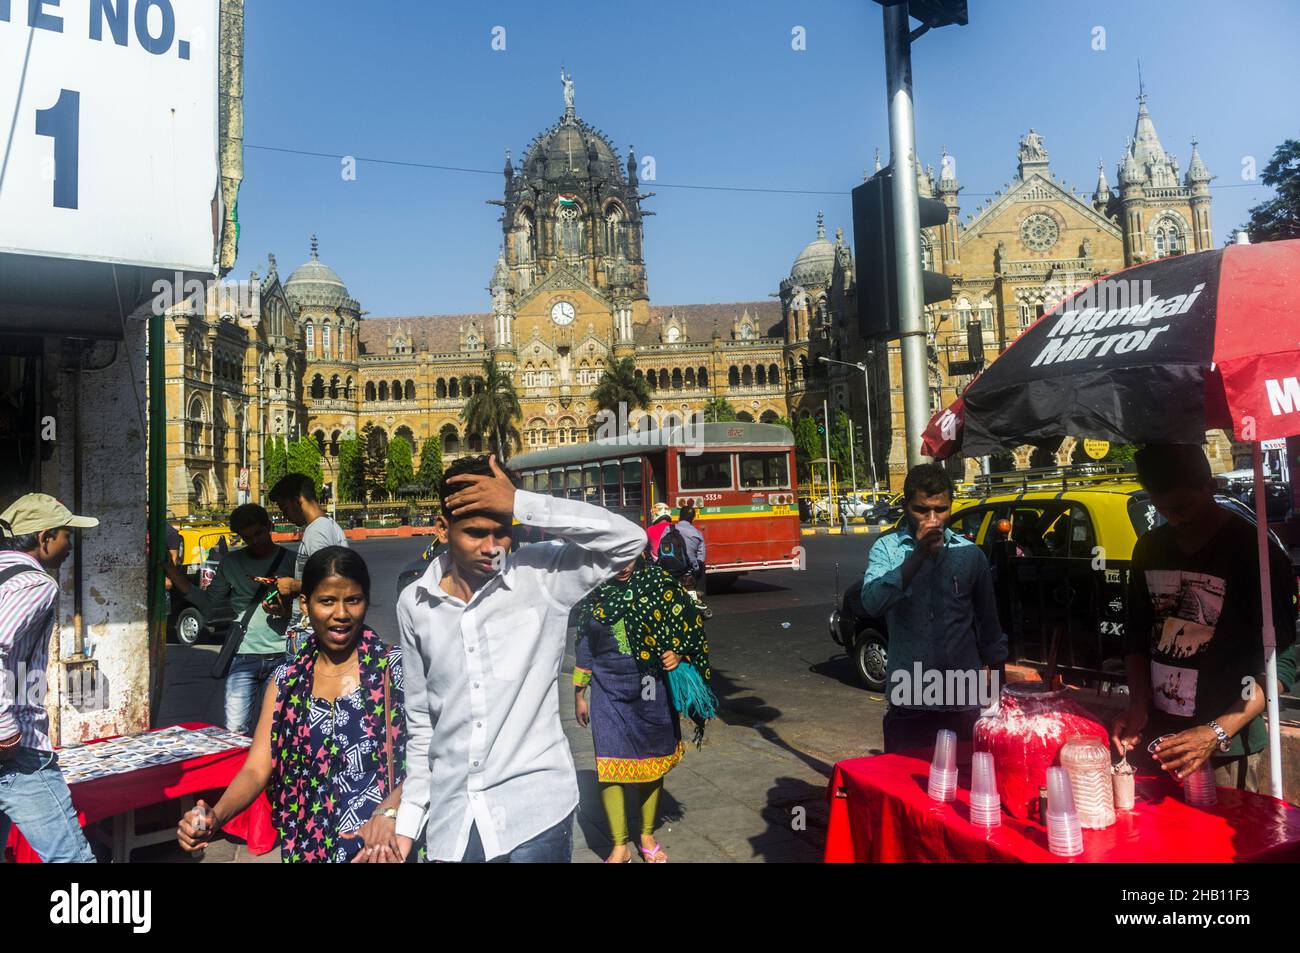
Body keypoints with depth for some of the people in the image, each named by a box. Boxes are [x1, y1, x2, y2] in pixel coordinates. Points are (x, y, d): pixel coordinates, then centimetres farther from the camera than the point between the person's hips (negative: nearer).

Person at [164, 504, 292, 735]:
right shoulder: (231, 563, 11)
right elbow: (208, 603, 12)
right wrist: (173, 573, 5)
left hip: (280, 657, -1)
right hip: (243, 657, 1)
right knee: (235, 730, -3)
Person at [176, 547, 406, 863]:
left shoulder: (394, 668, -2)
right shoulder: (286, 681, 11)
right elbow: (256, 769, 5)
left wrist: (387, 813, -27)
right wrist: (215, 817, -13)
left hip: (383, 845, -6)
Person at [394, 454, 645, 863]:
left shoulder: (541, 577, -8)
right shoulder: (414, 604, 1)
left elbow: (630, 540, -21)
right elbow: (420, 719, 9)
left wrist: (521, 505, -23)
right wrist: (409, 817, 10)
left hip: (536, 808, -3)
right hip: (451, 815, 3)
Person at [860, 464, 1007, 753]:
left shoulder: (970, 553, 3)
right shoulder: (887, 549, -2)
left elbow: (988, 620, 14)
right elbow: (872, 602, -20)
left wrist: (990, 664, 18)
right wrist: (918, 554, -24)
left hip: (963, 700, 2)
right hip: (907, 700, -1)